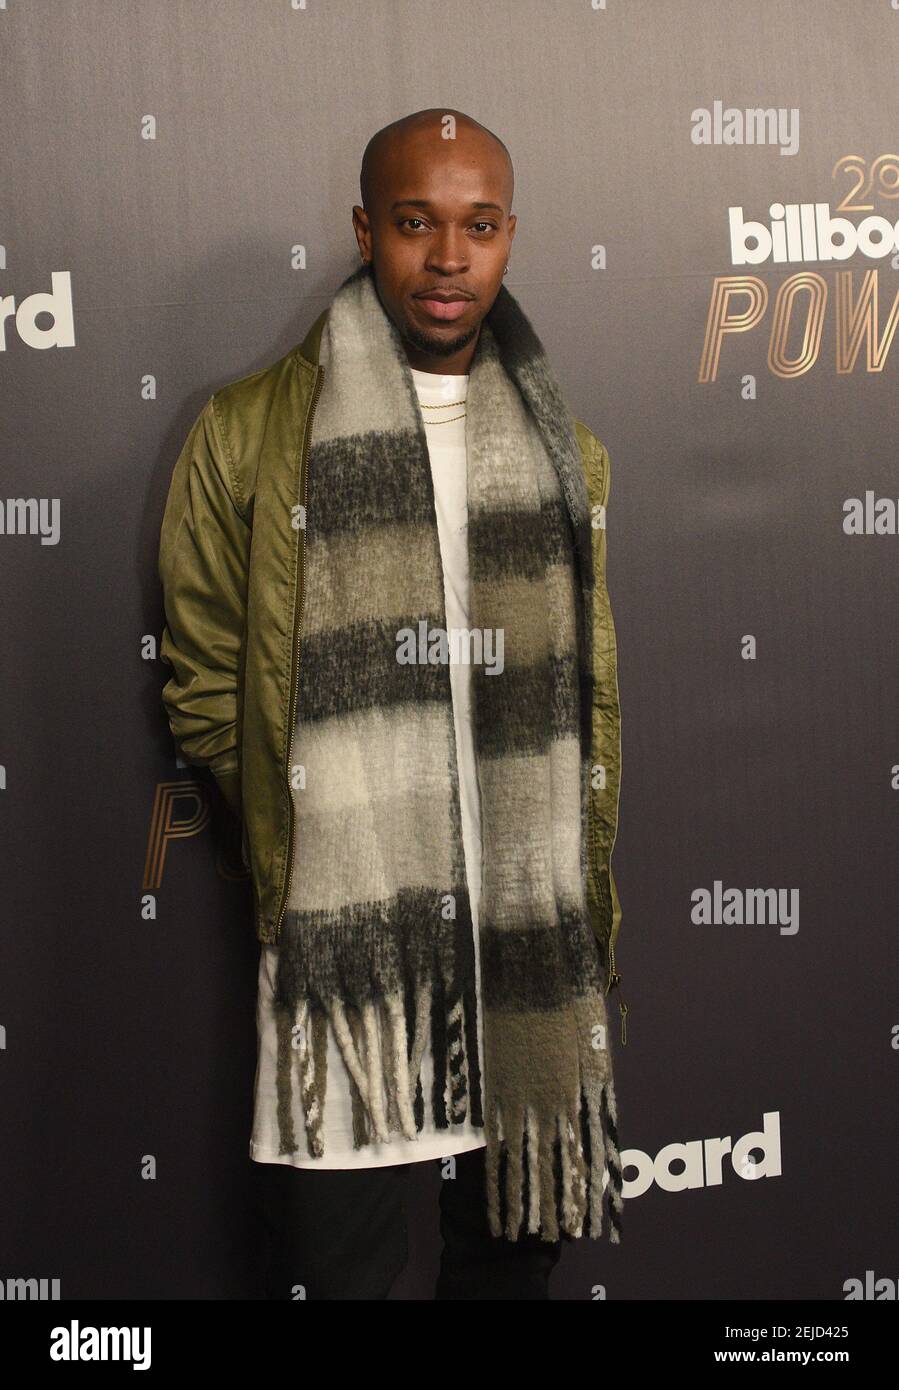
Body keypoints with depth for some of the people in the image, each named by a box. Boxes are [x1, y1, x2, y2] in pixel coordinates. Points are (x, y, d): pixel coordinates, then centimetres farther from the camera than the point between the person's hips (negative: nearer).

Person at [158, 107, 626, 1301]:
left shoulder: (568, 451, 11)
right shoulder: (249, 435, 0)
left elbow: (590, 702, 12)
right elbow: (205, 691, 2)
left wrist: (590, 910, 9)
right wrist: (297, 848, -1)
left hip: (532, 940, 3)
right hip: (343, 936, -3)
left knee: (517, 1245, 17)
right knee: (337, 1258, 7)